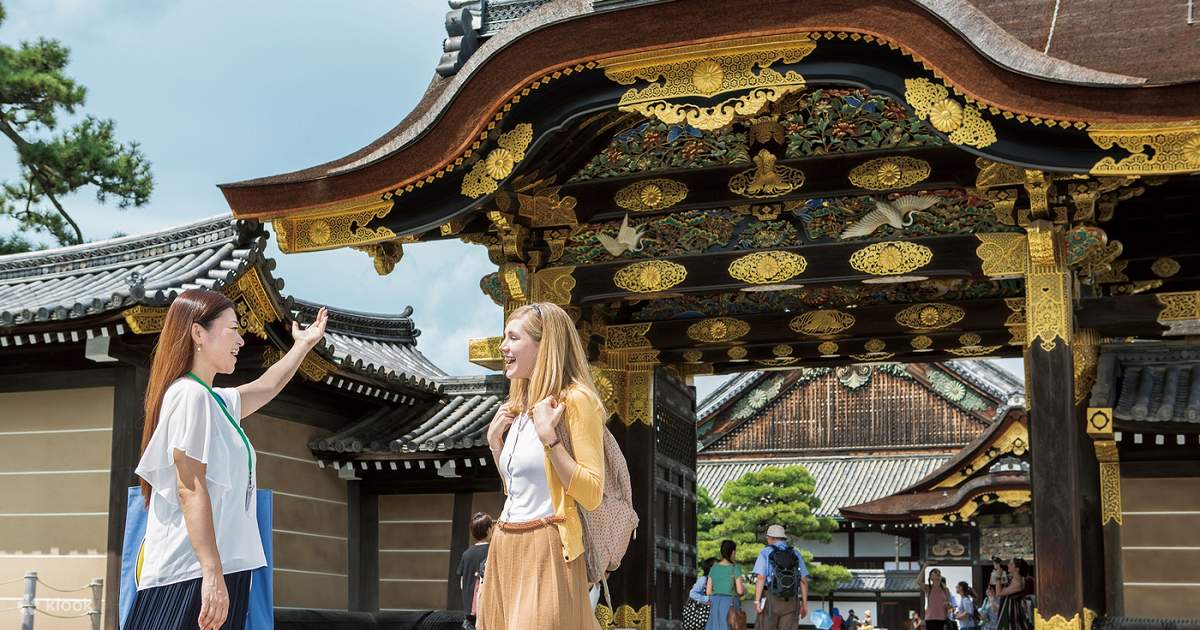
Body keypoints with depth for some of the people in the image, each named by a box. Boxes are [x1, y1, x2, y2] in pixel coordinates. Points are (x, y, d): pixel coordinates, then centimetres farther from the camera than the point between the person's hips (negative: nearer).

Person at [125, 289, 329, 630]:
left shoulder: (214, 399, 18)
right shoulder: (190, 394, -10)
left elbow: (266, 387, 39)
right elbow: (190, 489, -17)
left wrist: (304, 345, 48)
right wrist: (212, 572, -23)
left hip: (217, 566, 10)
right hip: (195, 573, -10)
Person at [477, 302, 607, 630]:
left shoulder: (575, 399, -10)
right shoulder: (518, 408, 16)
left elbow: (592, 495, -16)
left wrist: (549, 436, -22)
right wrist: (495, 441, 11)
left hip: (546, 551, -8)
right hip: (505, 548, 8)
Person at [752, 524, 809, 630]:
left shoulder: (766, 552, -2)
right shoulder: (796, 553, 9)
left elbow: (761, 578, -12)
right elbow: (804, 580, 6)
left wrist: (757, 601, -13)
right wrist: (804, 603, 9)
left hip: (770, 600, -3)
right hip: (791, 602, 3)